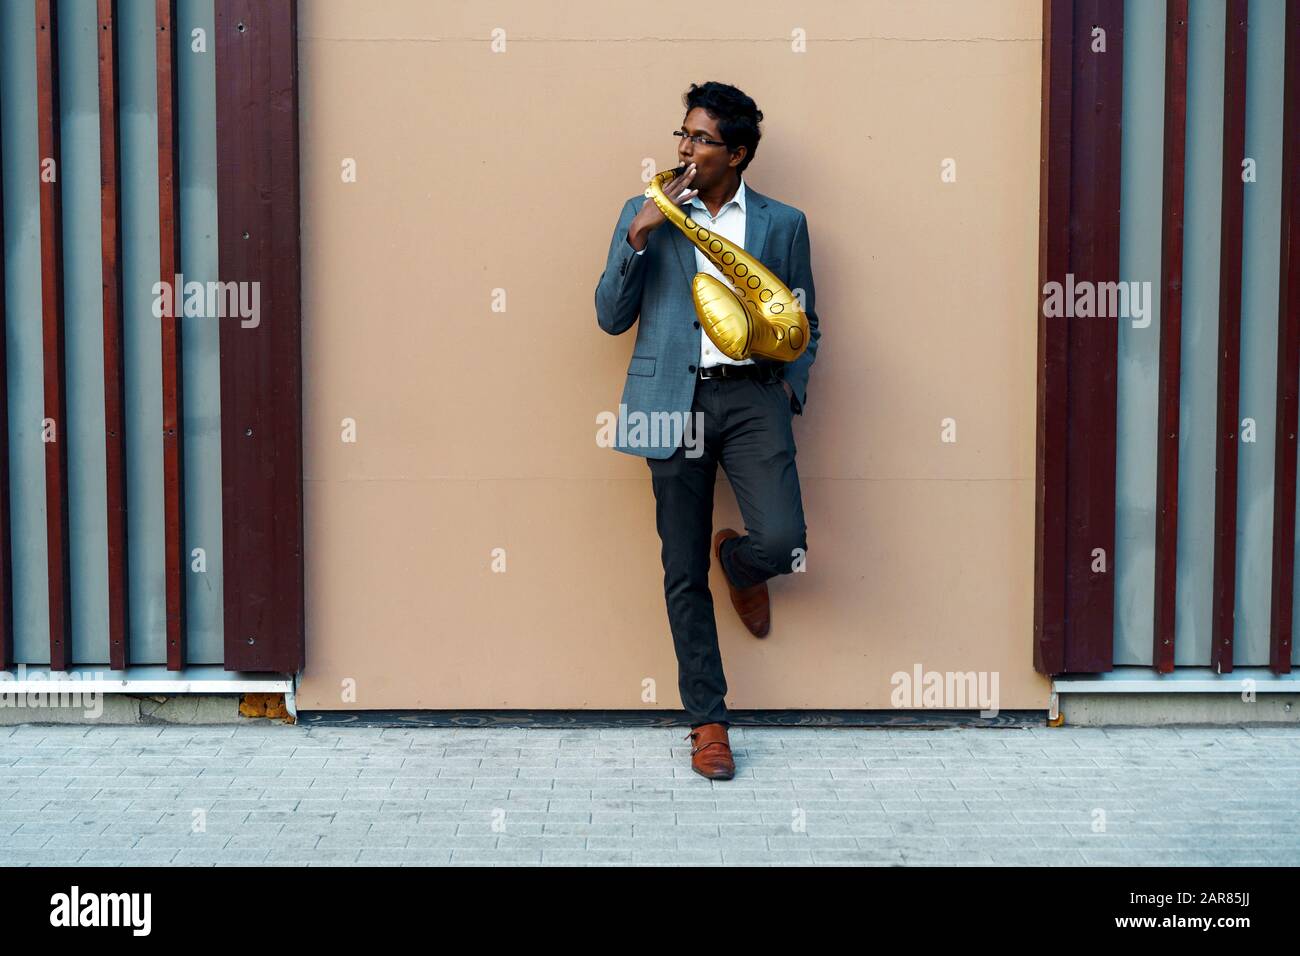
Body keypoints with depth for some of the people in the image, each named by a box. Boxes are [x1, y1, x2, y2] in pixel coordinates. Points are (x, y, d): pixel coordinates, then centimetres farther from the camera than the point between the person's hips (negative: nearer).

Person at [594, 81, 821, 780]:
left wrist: (791, 384, 2)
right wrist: (638, 238, -5)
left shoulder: (782, 223, 12)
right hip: (673, 400, 0)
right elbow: (612, 318, 6)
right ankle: (707, 722, 15)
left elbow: (805, 323, 19)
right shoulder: (645, 214, 11)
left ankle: (737, 561, 23)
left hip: (752, 394, 0)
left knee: (782, 543, -17)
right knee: (683, 573, 2)